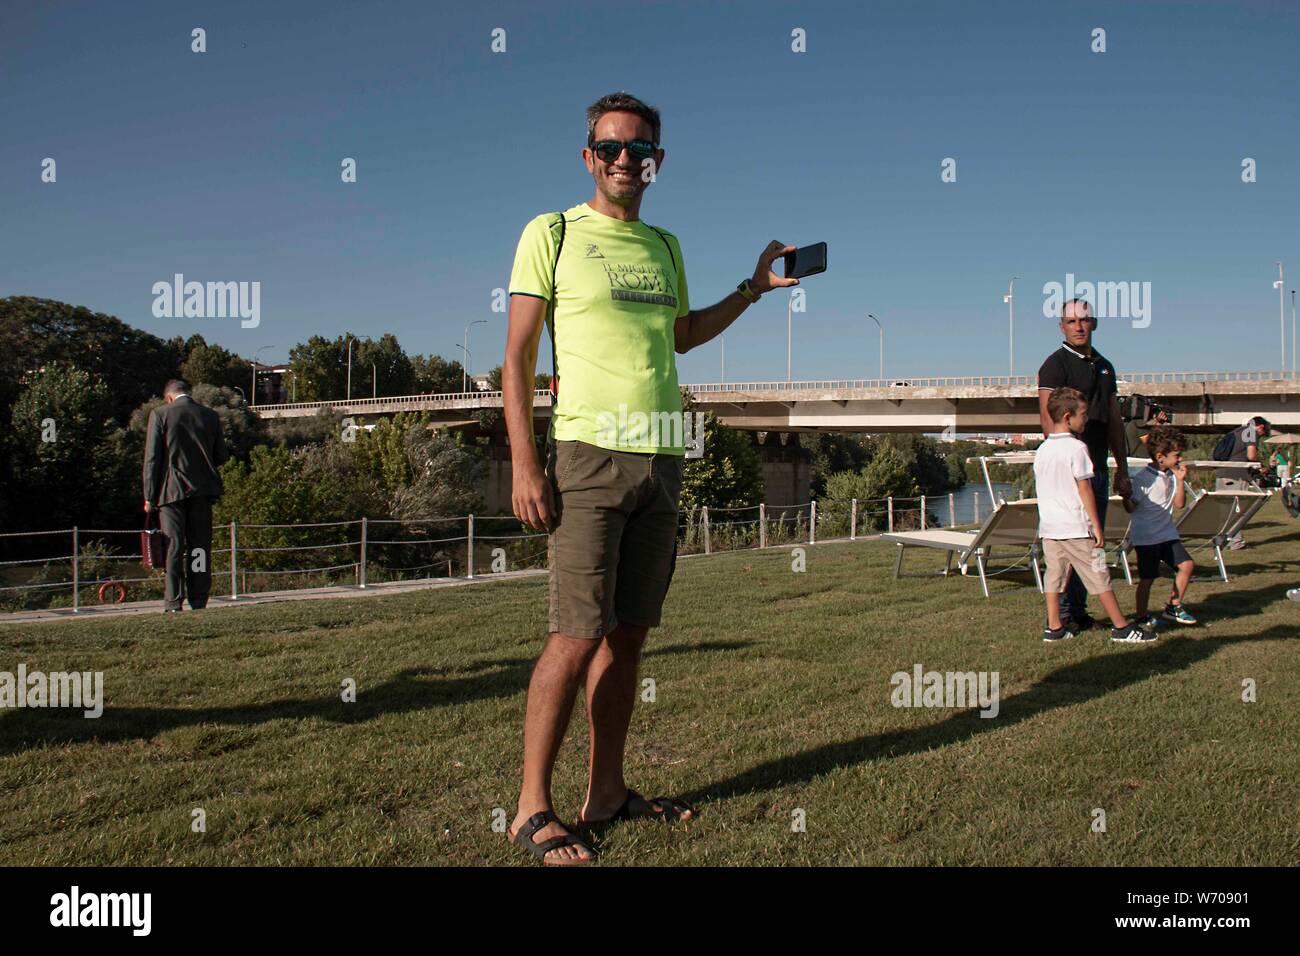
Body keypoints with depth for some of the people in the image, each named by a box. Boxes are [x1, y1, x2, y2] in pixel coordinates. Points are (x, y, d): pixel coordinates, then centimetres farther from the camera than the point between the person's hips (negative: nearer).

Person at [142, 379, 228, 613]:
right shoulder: (210, 415, 6)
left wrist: (149, 496, -2)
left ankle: (173, 602, -1)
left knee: (173, 545, 0)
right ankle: (199, 600, 9)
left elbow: (152, 458, -5)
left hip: (171, 489, -3)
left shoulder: (160, 414, -3)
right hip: (202, 489, 3)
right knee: (200, 545, 8)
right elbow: (221, 455, 8)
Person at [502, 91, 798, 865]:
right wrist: (524, 464, -13)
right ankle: (533, 809, 3)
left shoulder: (665, 246, 18)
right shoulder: (552, 234, 1)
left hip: (662, 456, 6)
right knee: (578, 635, -9)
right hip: (589, 453, -6)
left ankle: (607, 792, 18)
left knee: (630, 633, 7)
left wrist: (755, 287, 27)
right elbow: (517, 357, -4)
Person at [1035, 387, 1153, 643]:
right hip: (1076, 527, -6)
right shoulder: (1076, 448, -12)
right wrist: (1097, 526, -9)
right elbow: (1084, 490, -13)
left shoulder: (1041, 450, 9)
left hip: (1049, 526, 6)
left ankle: (1054, 627, 10)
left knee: (1054, 575, 9)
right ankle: (1121, 627, 9)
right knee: (1099, 577, 2)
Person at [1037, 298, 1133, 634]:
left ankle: (1079, 609, 20)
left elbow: (1114, 421, 21)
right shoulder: (1056, 364, -6)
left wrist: (1122, 470, 17)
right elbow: (1049, 419, -15)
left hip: (1098, 467, 8)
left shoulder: (1104, 367, 18)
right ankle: (1064, 614, -1)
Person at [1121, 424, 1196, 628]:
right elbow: (1131, 508, -15)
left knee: (1186, 564, 1)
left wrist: (1180, 481, -5)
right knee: (1148, 577, -3)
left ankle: (1174, 607, 17)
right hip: (1146, 536, -7)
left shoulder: (1172, 475, 6)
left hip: (1167, 533, 7)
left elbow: (1179, 504, 5)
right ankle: (1141, 616, 13)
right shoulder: (1143, 479, -15)